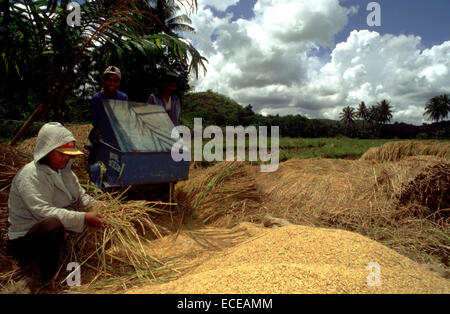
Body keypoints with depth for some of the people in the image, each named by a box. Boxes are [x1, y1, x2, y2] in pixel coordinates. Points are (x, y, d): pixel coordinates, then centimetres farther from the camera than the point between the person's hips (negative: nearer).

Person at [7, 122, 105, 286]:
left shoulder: (64, 171, 7)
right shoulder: (29, 176, -19)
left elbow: (82, 197, 8)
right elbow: (43, 211, -32)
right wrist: (84, 218, -38)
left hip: (60, 235, 8)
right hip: (25, 241, -8)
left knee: (98, 222, -2)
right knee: (54, 224, -39)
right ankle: (49, 281, -19)